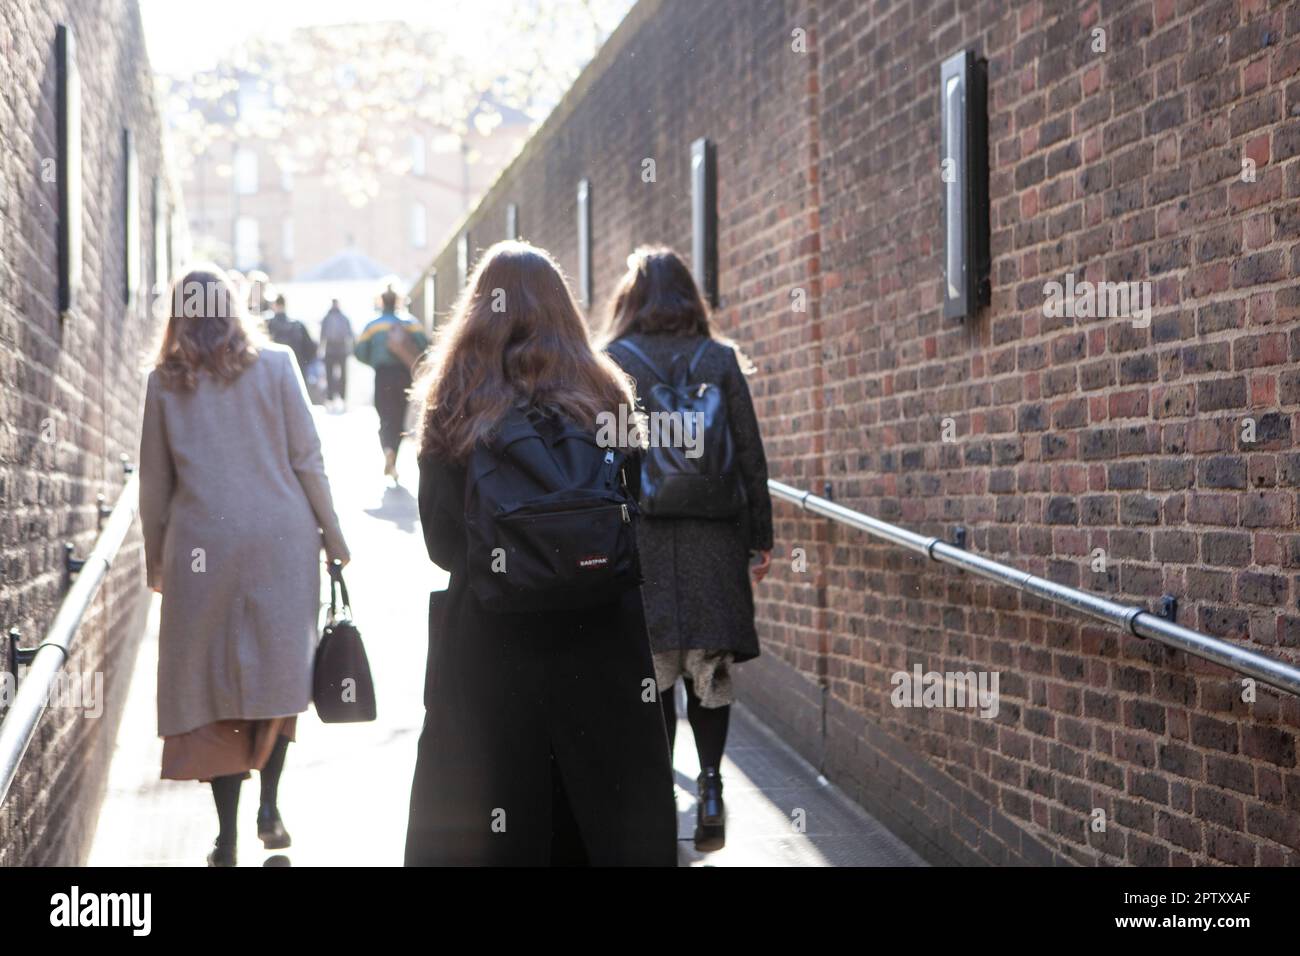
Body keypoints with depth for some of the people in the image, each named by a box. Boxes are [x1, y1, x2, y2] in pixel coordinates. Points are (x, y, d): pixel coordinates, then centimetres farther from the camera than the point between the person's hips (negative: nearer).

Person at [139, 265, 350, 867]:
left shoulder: (165, 380, 4)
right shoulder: (275, 365, 2)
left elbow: (154, 481, 7)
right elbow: (306, 457, 1)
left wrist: (156, 560, 16)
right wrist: (331, 533, 9)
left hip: (200, 542, 0)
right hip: (279, 536, 0)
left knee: (211, 678, 5)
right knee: (278, 667, 12)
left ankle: (226, 835, 2)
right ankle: (268, 804, 2)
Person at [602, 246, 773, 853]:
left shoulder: (610, 363, -1)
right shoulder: (720, 360, 3)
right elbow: (751, 456, 4)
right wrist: (759, 539, 10)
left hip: (638, 542, -1)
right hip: (713, 542, 1)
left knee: (651, 673, 6)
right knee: (710, 668, 9)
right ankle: (710, 780, -5)